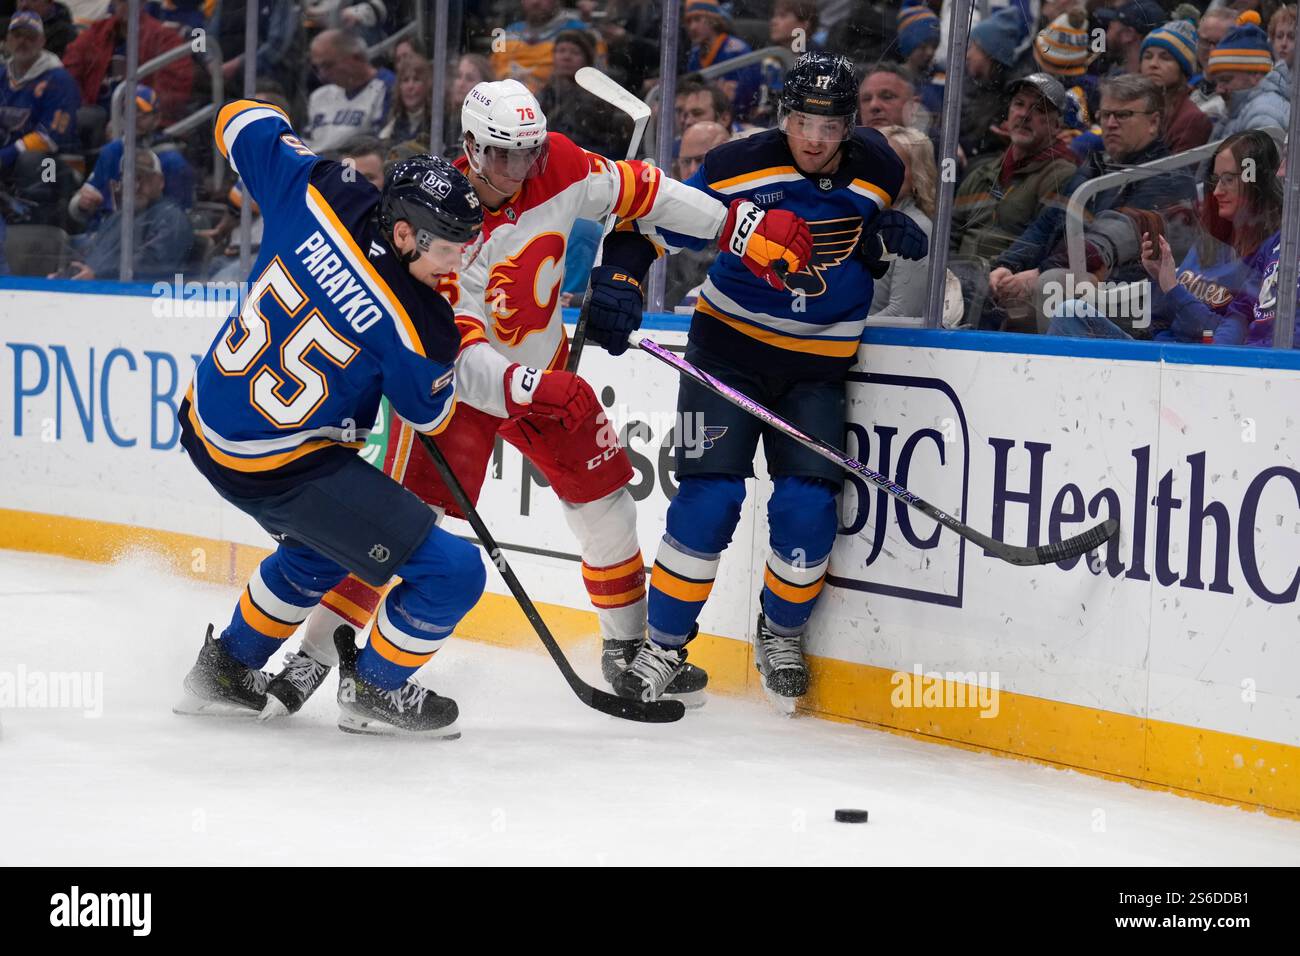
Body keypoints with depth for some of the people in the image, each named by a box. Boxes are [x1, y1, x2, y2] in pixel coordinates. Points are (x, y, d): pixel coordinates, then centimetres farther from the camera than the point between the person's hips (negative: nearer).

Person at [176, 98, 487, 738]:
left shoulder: (317, 196, -12)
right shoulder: (414, 329, -25)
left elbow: (242, 122, 5)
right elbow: (430, 415, -4)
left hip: (207, 419, 8)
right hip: (277, 466, -8)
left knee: (323, 544, 36)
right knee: (453, 573, -3)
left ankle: (227, 669, 46)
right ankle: (375, 691, 18)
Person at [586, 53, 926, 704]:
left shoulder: (876, 170, -3)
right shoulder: (738, 167, -14)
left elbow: (895, 236, 18)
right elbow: (658, 225, -8)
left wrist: (893, 238, -4)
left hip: (818, 363, 2)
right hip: (728, 348, -2)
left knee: (807, 508, -8)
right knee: (709, 497, -12)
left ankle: (781, 632, 18)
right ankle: (664, 645, 2)